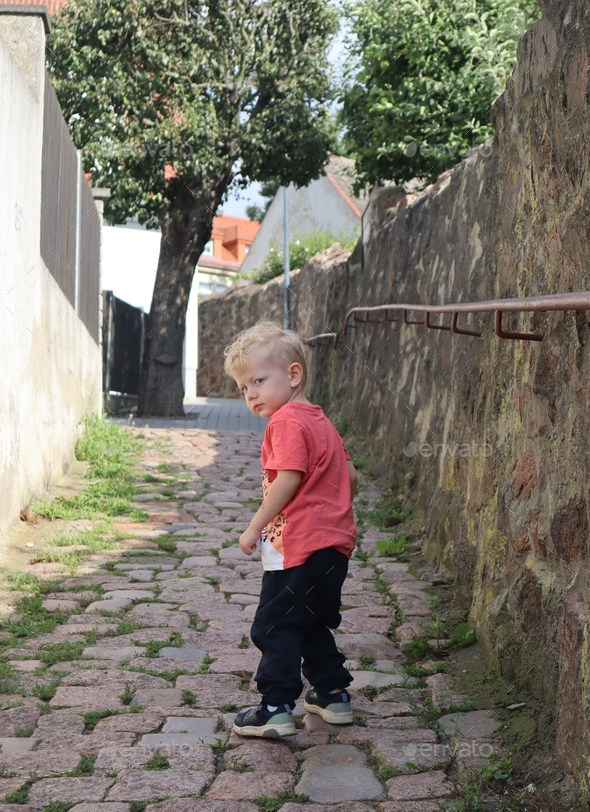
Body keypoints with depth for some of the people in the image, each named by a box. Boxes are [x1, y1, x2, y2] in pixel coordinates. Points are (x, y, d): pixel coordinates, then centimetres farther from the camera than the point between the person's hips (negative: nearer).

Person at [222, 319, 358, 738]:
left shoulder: (287, 422, -13)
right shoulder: (320, 420, 16)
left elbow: (288, 480, -22)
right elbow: (350, 477, 18)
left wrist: (255, 528, -16)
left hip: (301, 546, -10)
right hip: (333, 542, 10)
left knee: (275, 625, -5)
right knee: (312, 624, 22)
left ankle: (276, 709, -7)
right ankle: (334, 694, 27)